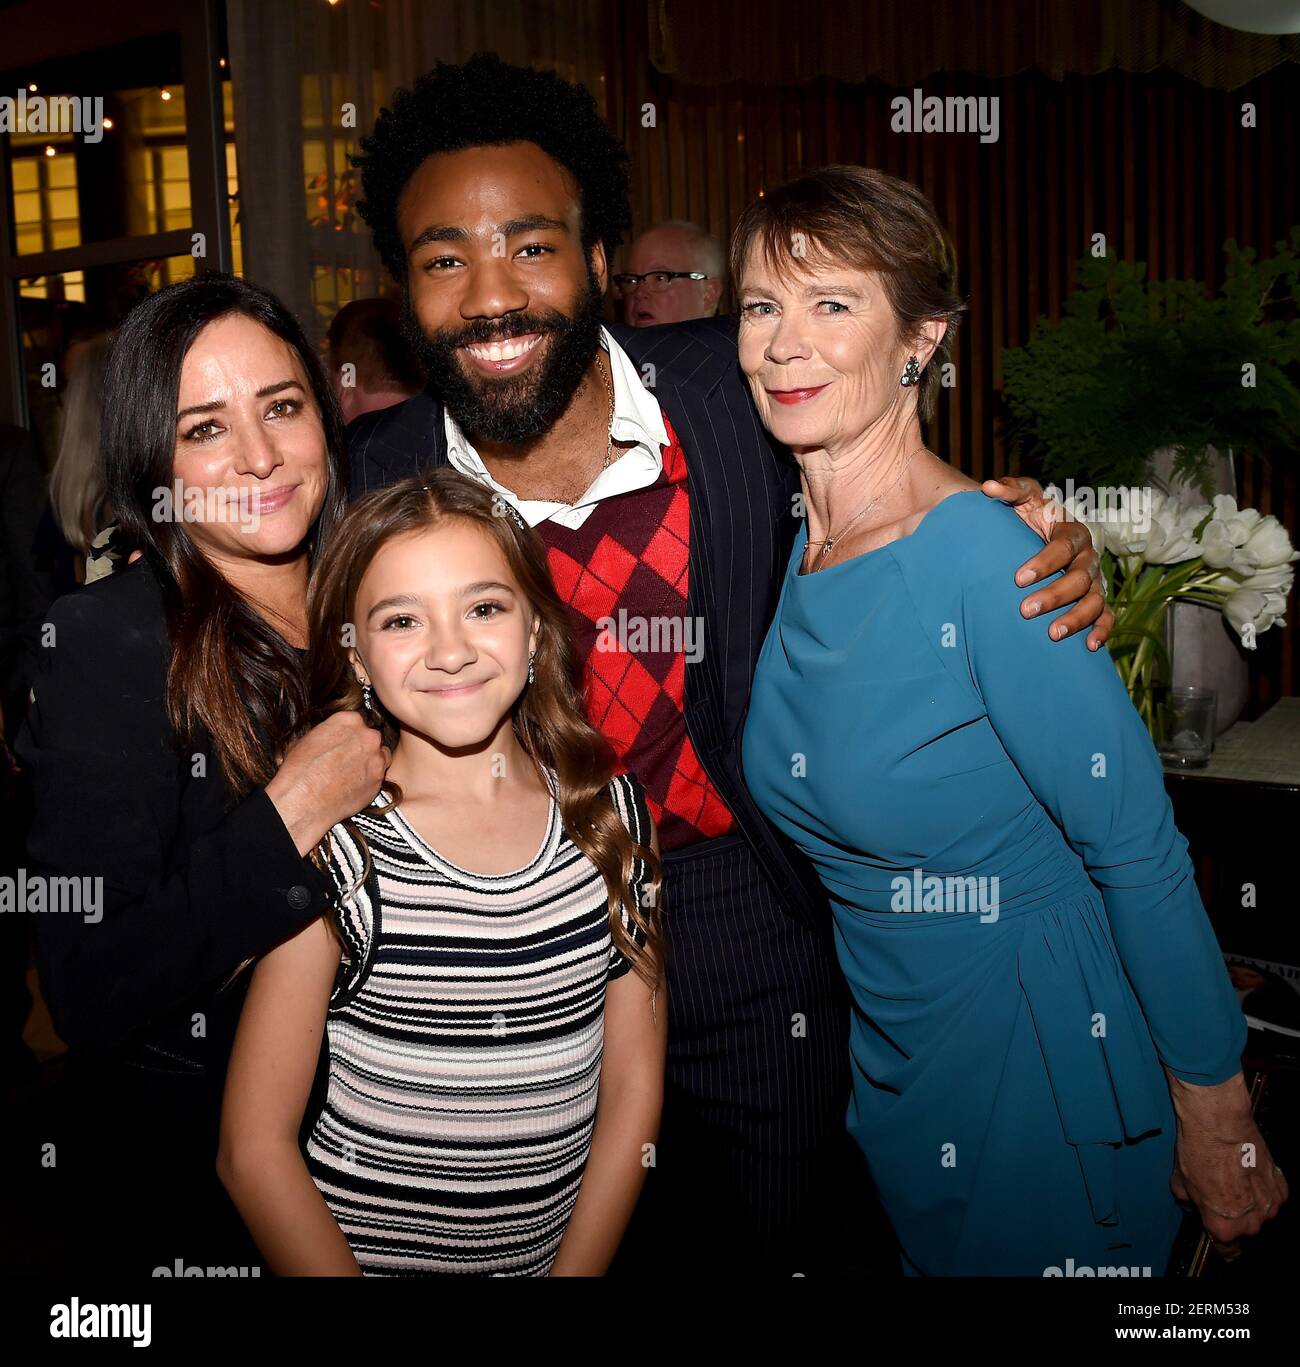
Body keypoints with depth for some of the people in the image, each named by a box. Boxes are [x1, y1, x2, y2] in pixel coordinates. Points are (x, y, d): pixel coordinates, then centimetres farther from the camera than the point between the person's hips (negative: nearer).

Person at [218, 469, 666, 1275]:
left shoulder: (611, 813, -4)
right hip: (355, 1252, -2)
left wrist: (579, 1268, -6)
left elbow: (634, 1088, -1)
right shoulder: (335, 849, -13)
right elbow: (256, 1149, -9)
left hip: (574, 1248, 3)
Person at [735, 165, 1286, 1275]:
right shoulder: (792, 552, -4)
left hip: (1048, 1062, -6)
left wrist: (1216, 1124, -14)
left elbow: (1141, 853, -20)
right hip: (888, 1059, 6)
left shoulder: (989, 556, -25)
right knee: (931, 1262, 25)